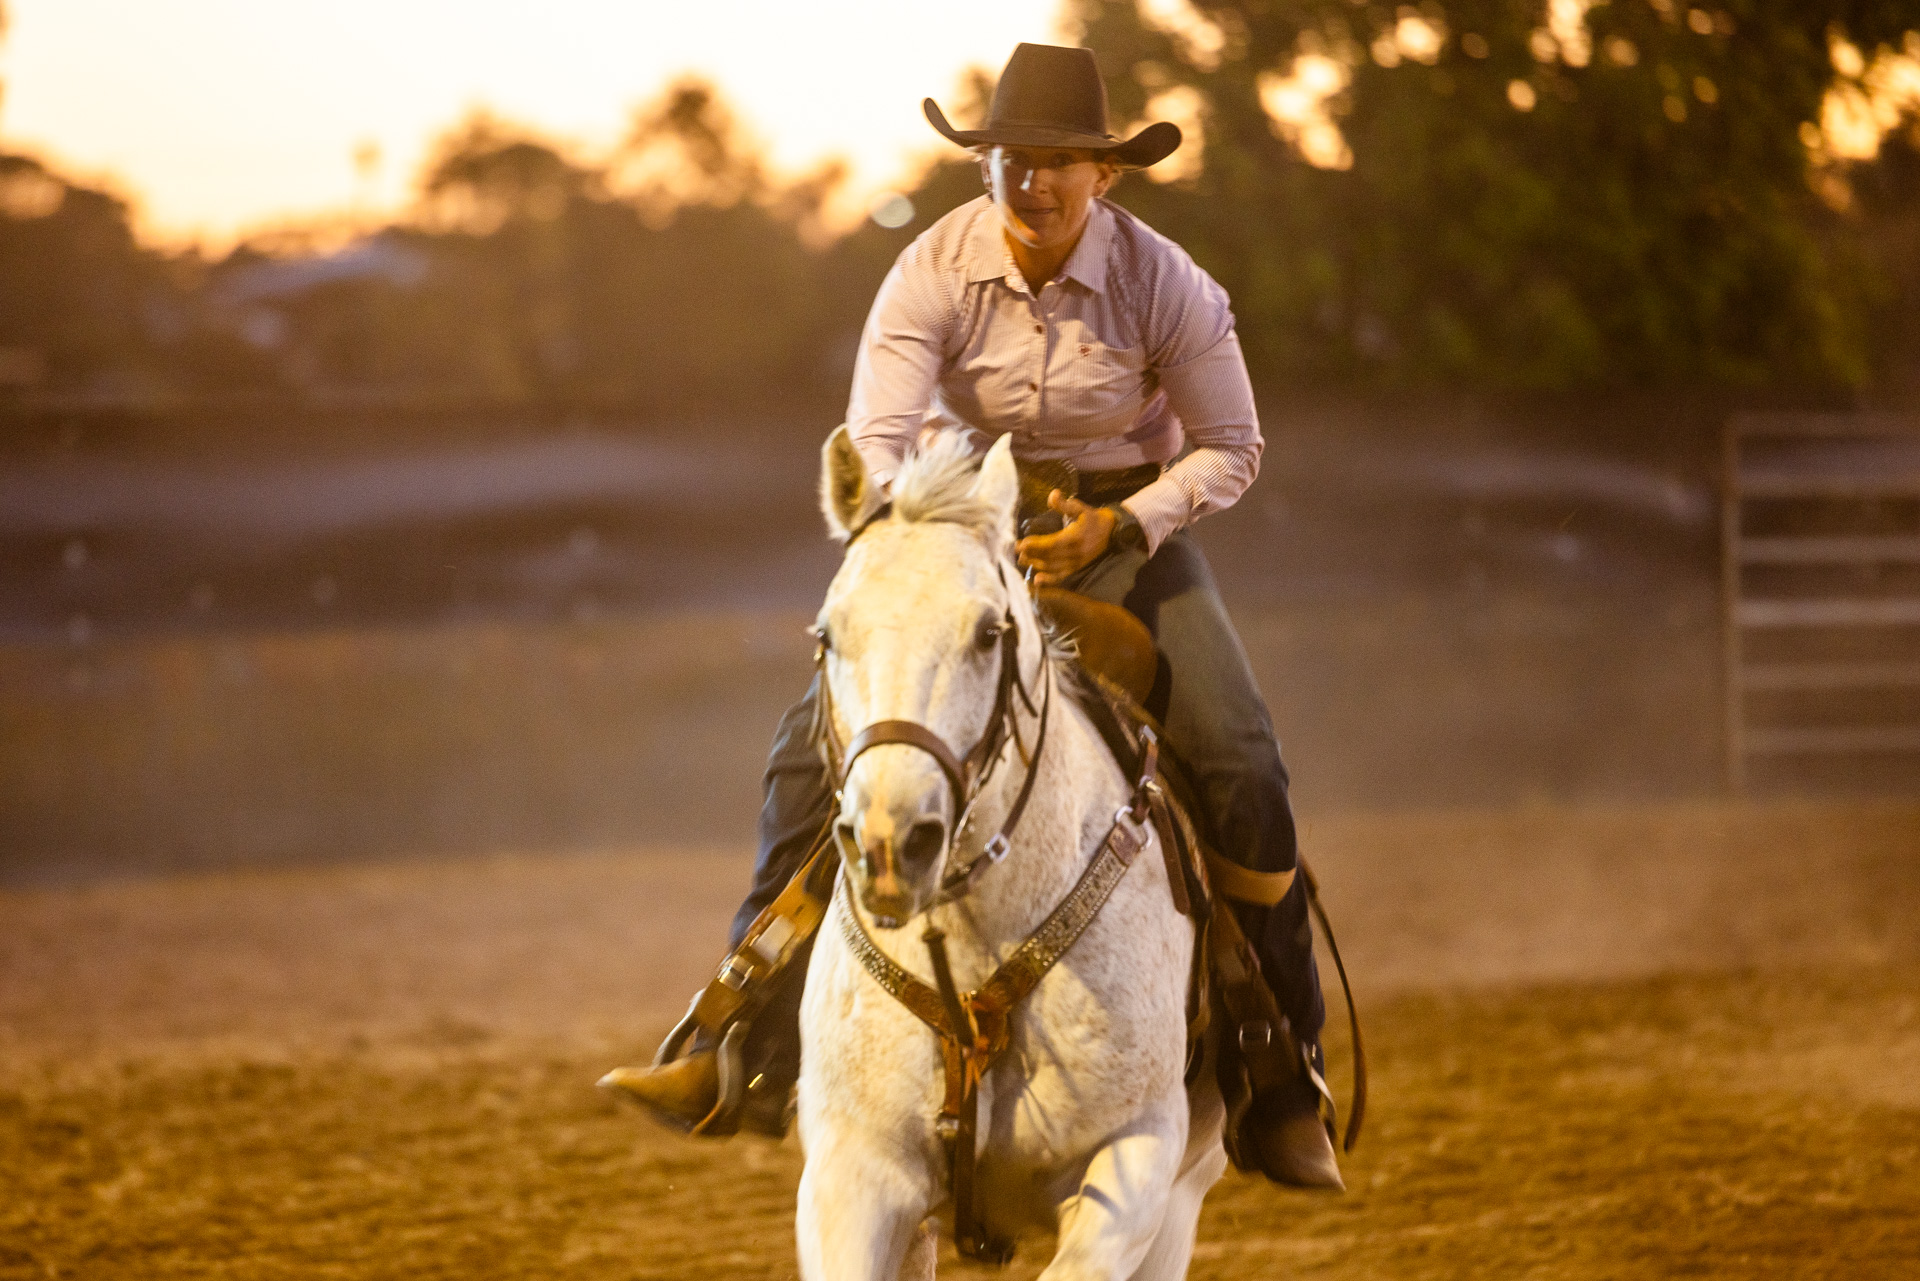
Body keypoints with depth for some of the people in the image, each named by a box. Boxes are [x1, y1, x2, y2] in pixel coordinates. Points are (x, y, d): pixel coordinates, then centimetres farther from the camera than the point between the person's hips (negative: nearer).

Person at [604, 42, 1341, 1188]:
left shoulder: (1163, 281, -14)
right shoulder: (936, 270, -13)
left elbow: (1231, 448, -6)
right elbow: (878, 437, -19)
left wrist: (1117, 525, -20)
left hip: (1126, 529, -1)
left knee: (1242, 767, -21)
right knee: (816, 746, -17)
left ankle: (1288, 1081, -8)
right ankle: (751, 1058, -12)